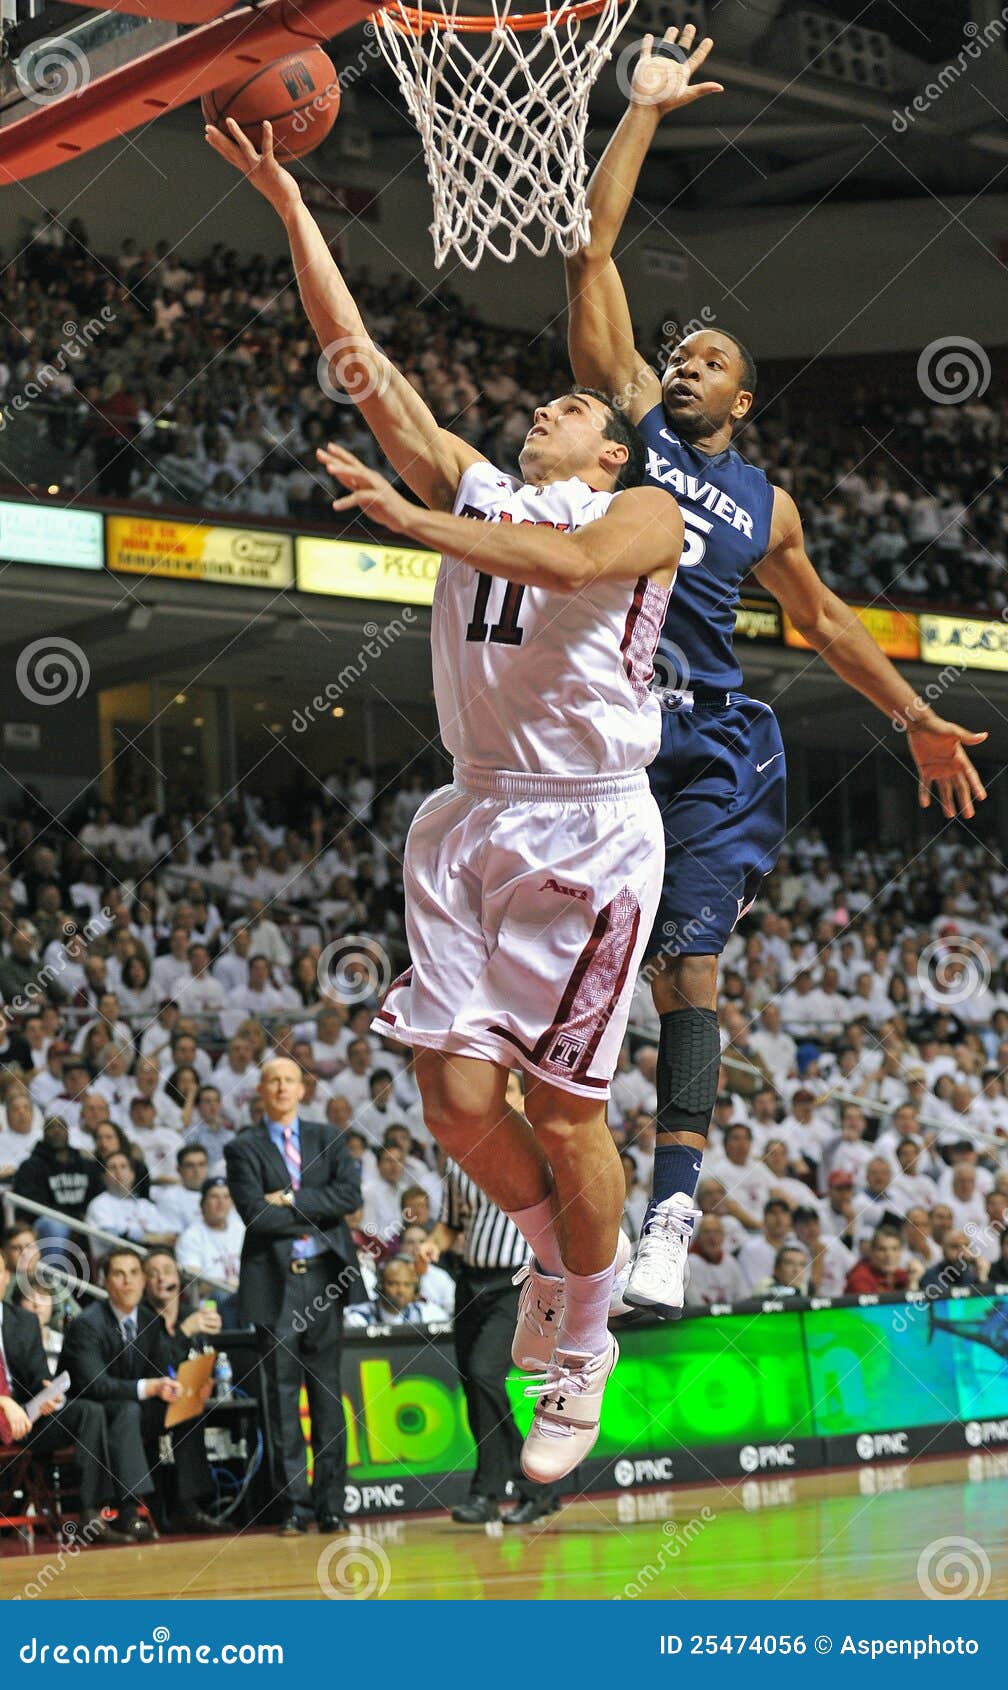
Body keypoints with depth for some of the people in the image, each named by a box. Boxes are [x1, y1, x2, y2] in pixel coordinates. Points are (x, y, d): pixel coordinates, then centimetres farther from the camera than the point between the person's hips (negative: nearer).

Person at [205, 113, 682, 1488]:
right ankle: (560, 1260, 28)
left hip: (587, 831, -5)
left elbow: (571, 560, -23)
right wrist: (285, 198, 5)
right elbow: (353, 352, 11)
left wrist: (417, 522, -28)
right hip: (470, 818, 5)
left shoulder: (641, 510, 2)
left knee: (563, 1111, -3)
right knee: (458, 1102, -1)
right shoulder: (472, 485, 17)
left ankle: (583, 1350, 15)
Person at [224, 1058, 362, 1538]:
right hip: (275, 1280, -2)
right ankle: (295, 1505, 4)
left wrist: (292, 1201, -11)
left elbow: (350, 1193, -3)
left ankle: (330, 1503, 7)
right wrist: (318, 1215, -7)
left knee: (327, 1391, 4)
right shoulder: (243, 1149, 4)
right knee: (283, 1392, 0)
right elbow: (256, 1214, -11)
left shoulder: (328, 1138, 13)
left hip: (325, 1275, 2)